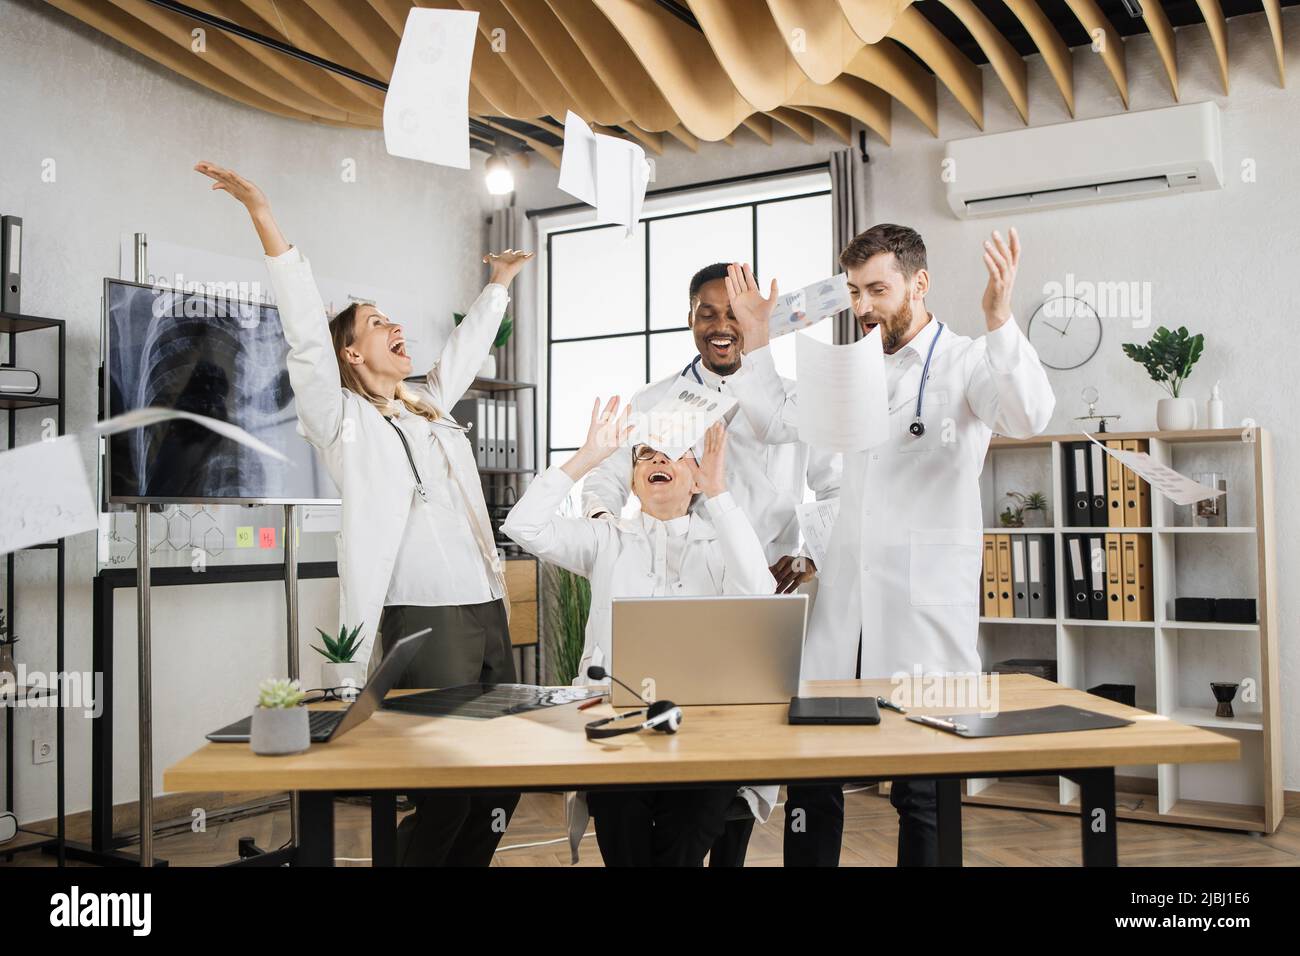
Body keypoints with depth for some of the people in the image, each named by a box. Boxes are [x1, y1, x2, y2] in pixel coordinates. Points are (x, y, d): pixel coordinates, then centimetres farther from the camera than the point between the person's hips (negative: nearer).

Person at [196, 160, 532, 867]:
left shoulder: (430, 408, 22)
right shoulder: (342, 417, 2)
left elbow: (466, 345, 35)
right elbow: (306, 332, -9)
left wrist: (499, 282, 46)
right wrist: (264, 218, -18)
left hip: (488, 606, 7)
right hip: (422, 616, -7)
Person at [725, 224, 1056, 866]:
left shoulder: (967, 363, -1)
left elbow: (1028, 416, -19)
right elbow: (779, 422, 24)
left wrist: (999, 319, -32)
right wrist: (757, 337, 16)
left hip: (924, 607, -5)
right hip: (844, 599, 5)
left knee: (923, 793, 2)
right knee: (810, 777, 7)